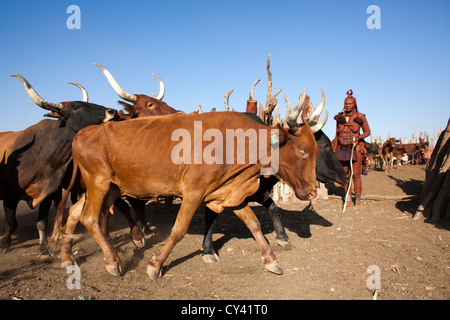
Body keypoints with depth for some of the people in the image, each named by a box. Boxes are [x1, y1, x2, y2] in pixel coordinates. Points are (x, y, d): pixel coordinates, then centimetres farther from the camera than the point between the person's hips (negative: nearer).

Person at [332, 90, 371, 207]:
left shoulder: (360, 117, 1)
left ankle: (358, 200, 6)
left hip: (356, 149, -3)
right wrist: (334, 151, 11)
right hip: (342, 149, 3)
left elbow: (367, 132, 7)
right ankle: (348, 199, 13)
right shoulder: (340, 117, 9)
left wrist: (358, 137, -12)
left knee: (356, 174, -4)